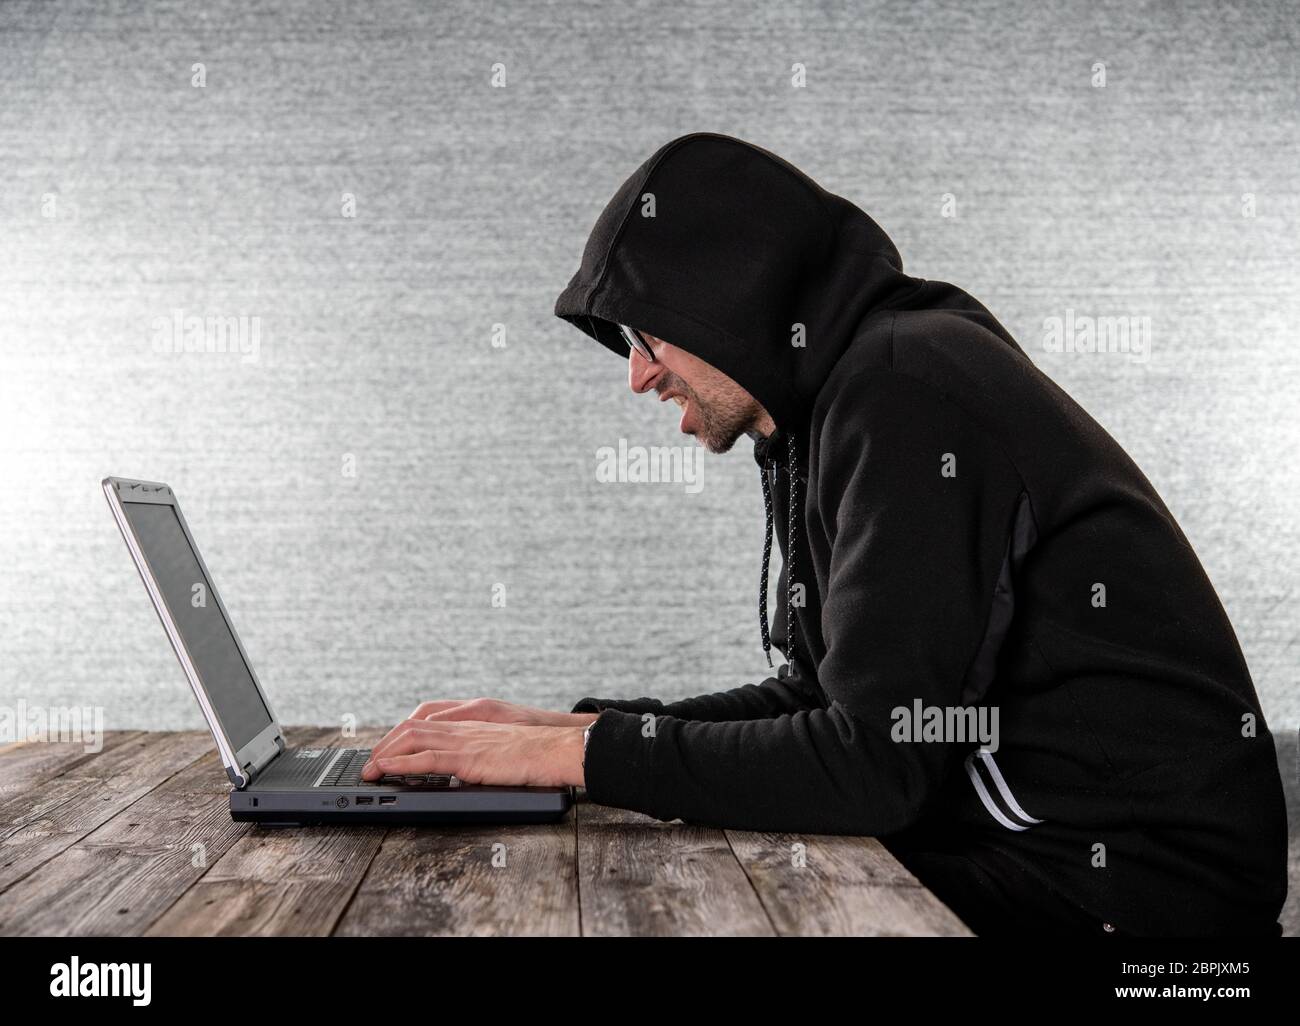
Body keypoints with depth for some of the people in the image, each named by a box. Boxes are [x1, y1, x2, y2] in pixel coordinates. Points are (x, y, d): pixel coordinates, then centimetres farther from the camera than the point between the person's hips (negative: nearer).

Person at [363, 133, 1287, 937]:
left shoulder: (906, 383, -20)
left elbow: (875, 759, -25)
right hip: (1014, 844, 8)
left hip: (1127, 882, -8)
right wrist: (566, 729, 3)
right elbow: (819, 698, 11)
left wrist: (580, 754, -17)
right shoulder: (838, 406, 10)